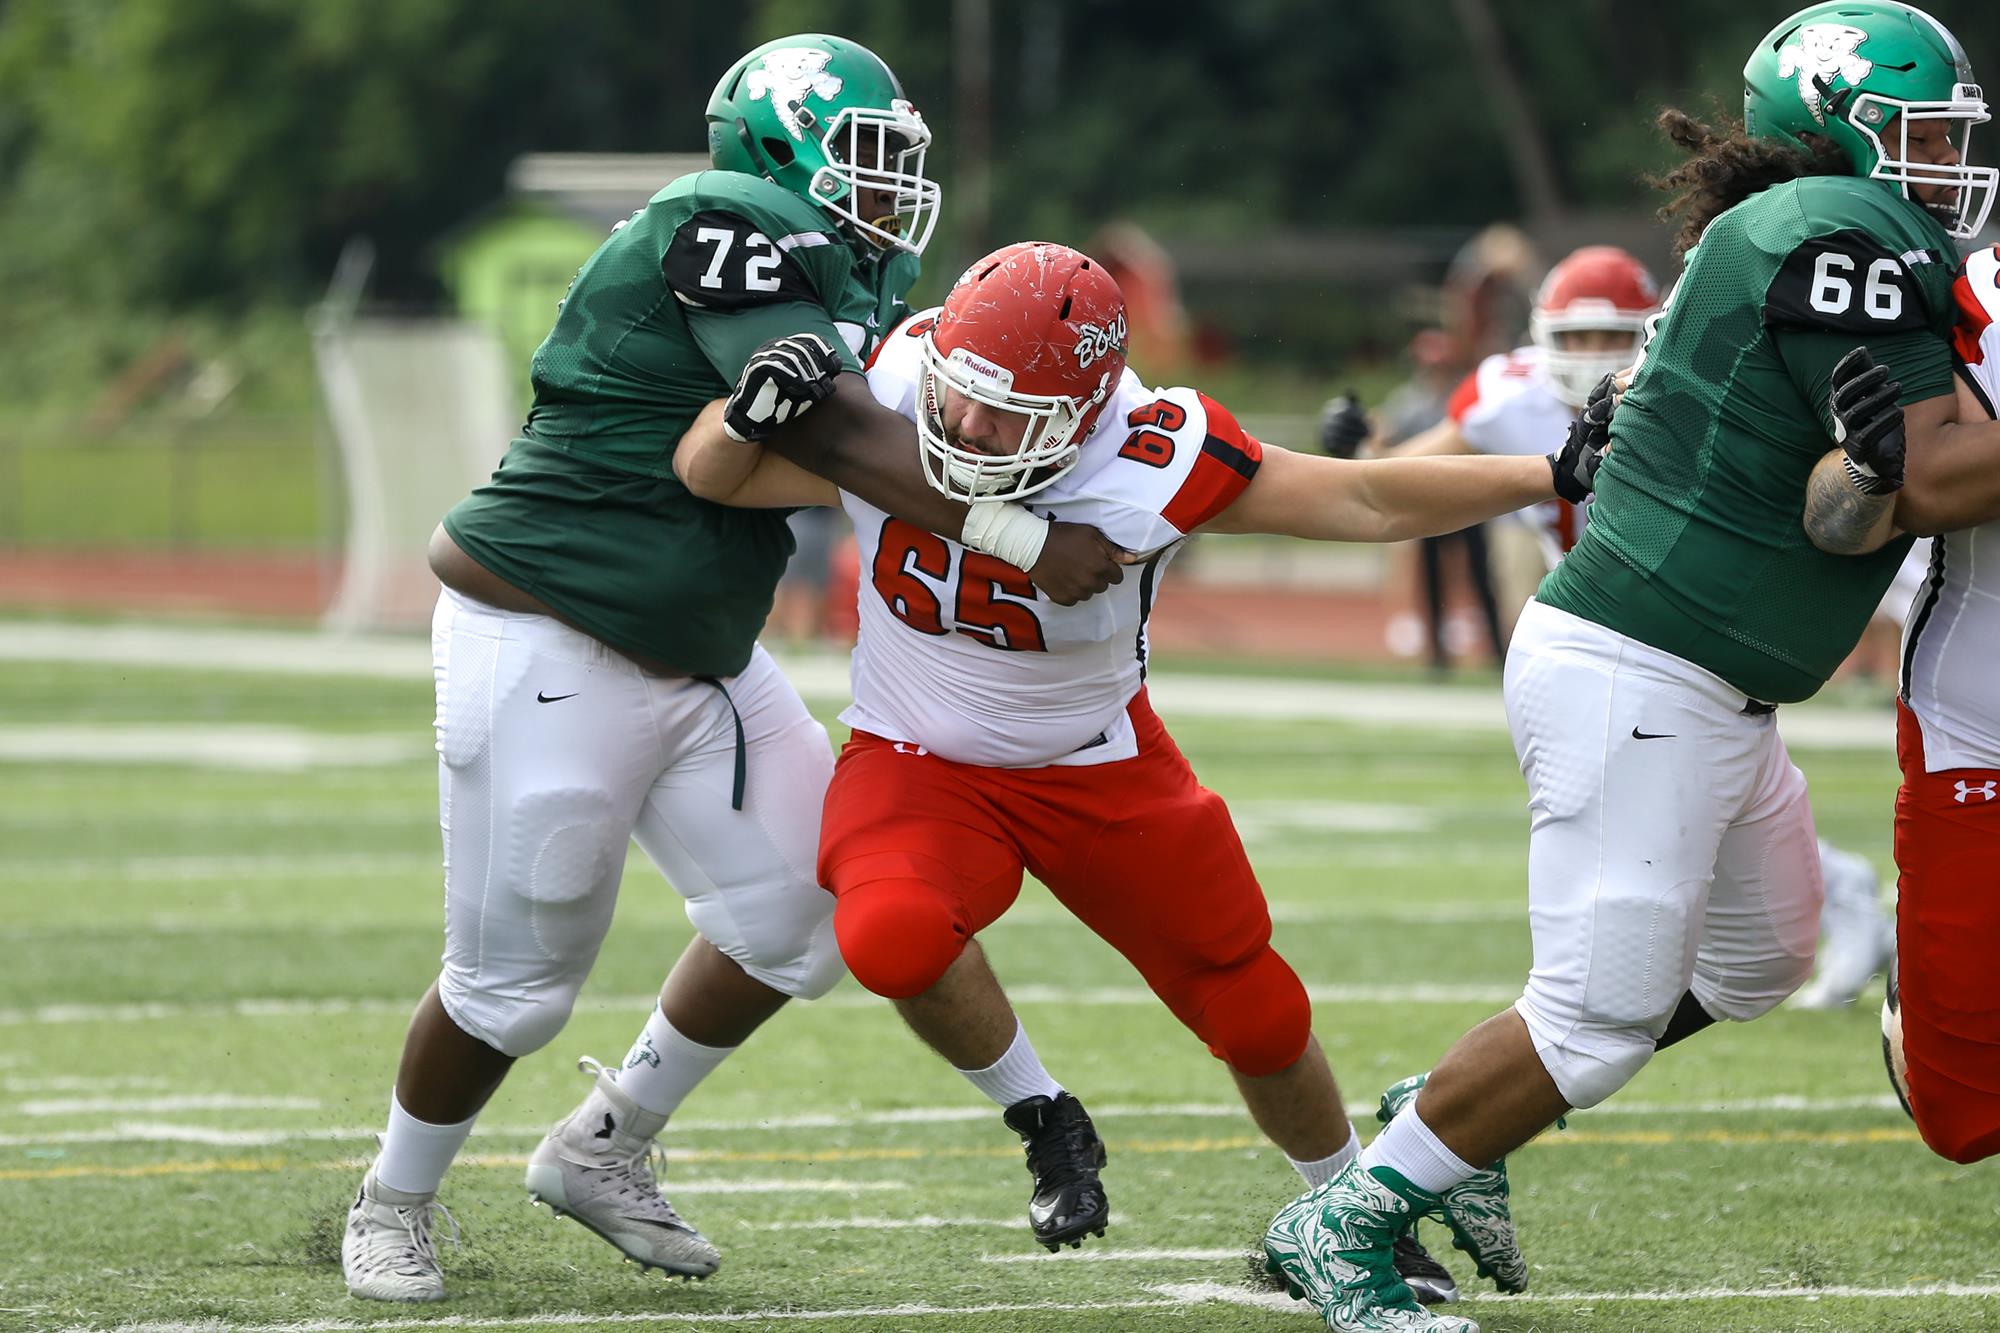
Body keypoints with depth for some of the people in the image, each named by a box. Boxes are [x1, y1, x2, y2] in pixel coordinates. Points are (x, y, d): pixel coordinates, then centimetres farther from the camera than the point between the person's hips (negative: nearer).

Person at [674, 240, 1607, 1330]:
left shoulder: (1152, 463, -26)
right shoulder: (887, 415, -21)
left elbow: (1368, 502, -19)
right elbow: (707, 476, -11)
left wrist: (1556, 476, -22)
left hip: (1099, 774, 0)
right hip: (921, 768, 0)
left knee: (1254, 1014, 7)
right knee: (892, 938, -34)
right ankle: (1044, 1123, -5)